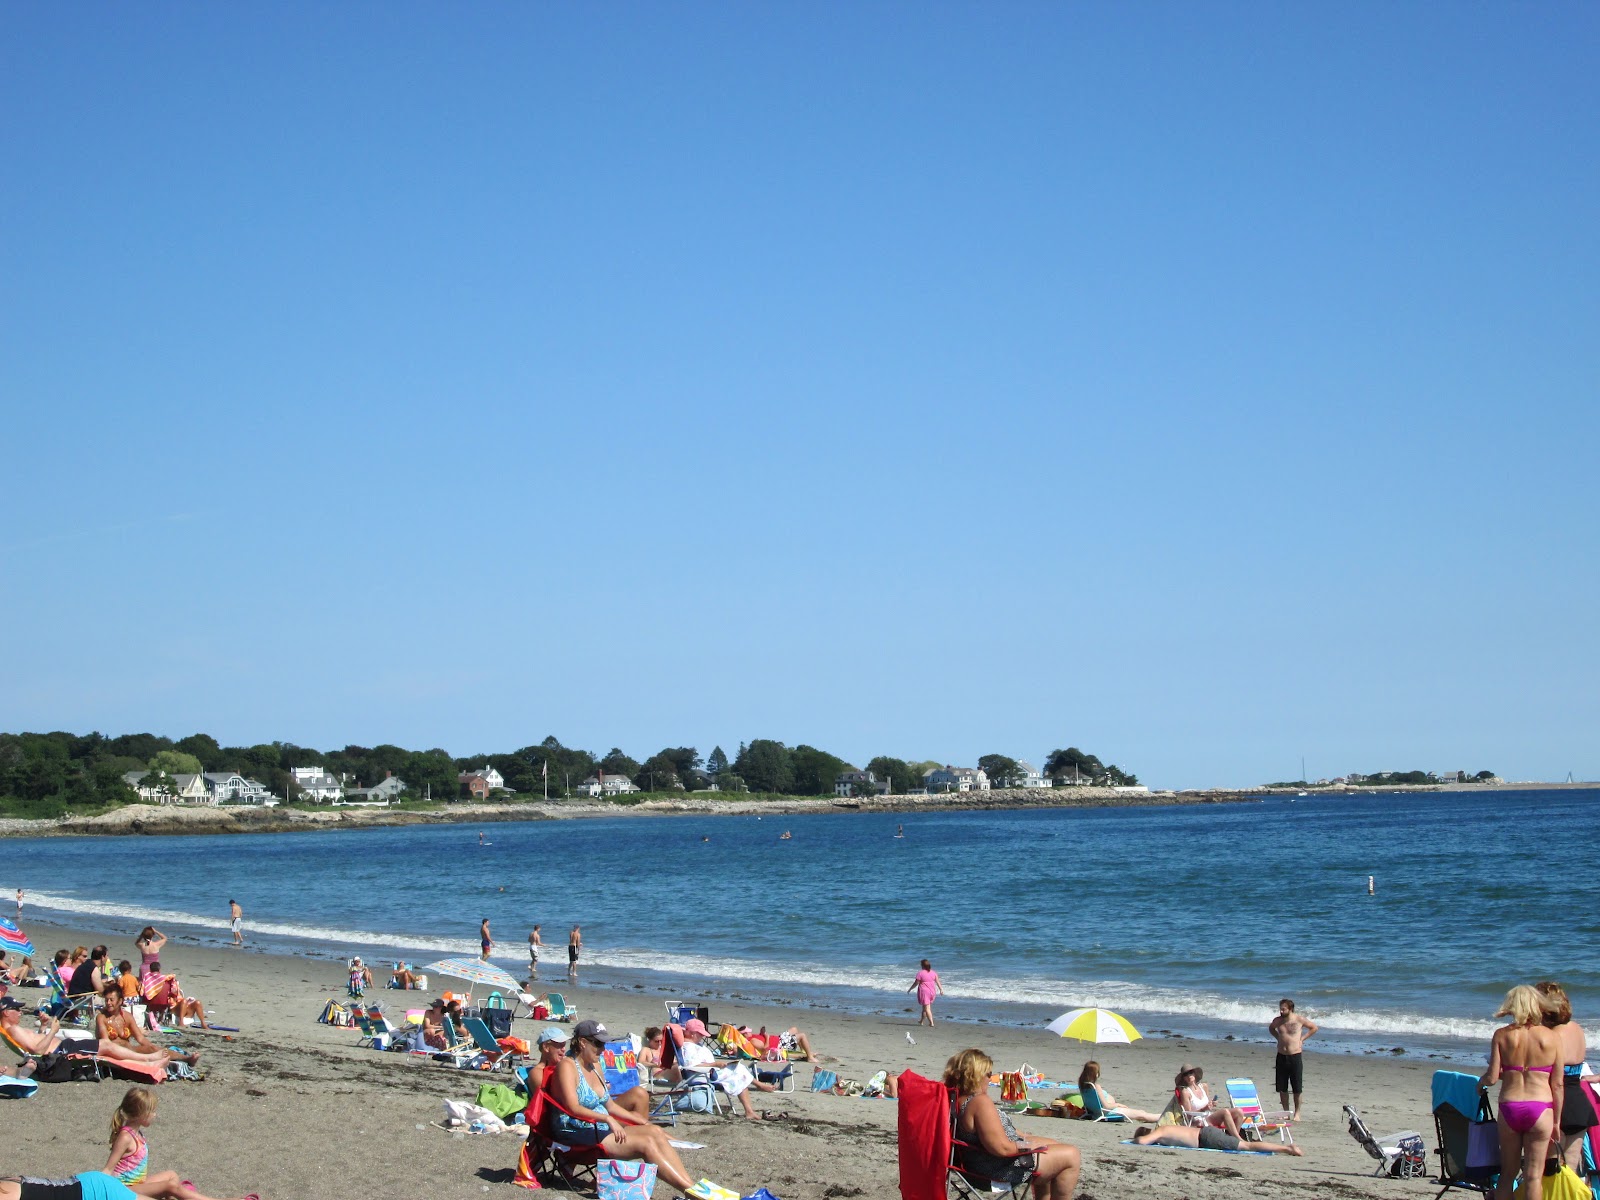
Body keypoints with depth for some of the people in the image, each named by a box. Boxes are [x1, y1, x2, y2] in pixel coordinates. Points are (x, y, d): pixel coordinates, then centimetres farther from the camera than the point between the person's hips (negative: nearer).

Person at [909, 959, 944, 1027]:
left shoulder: (920, 973, -13)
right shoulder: (933, 972, 3)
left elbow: (916, 983, -8)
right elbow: (938, 982, 2)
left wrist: (910, 989, 5)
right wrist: (941, 989, 9)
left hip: (924, 992, -6)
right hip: (932, 992, 6)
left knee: (927, 1008, -3)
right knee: (925, 1007, 21)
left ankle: (931, 1023, -12)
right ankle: (921, 1021, 35)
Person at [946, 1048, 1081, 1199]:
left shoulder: (957, 1099, 3)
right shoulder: (980, 1102, -28)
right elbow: (1002, 1148, -31)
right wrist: (1026, 1146, -13)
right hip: (1000, 1168, -11)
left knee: (1052, 1144, 28)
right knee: (1070, 1155, -2)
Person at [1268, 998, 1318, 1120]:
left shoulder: (1299, 1020, -6)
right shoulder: (1277, 1021, 3)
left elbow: (1314, 1027, 8)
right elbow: (1271, 1028, 26)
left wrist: (1302, 1038, 0)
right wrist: (1278, 1037, 10)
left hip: (1295, 1056, -4)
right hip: (1281, 1056, 4)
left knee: (1296, 1089, 0)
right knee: (1282, 1088, 6)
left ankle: (1297, 1113, 10)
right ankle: (1286, 1112, 16)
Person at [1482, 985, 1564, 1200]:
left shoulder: (1502, 1035, -2)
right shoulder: (1552, 1037, -2)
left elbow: (1492, 1078, -5)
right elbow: (1557, 1085, 0)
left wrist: (1481, 1081, 18)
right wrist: (1556, 1121, 8)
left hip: (1509, 1108, 1)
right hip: (1540, 1109, -1)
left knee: (1507, 1173, 13)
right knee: (1534, 1175, 4)